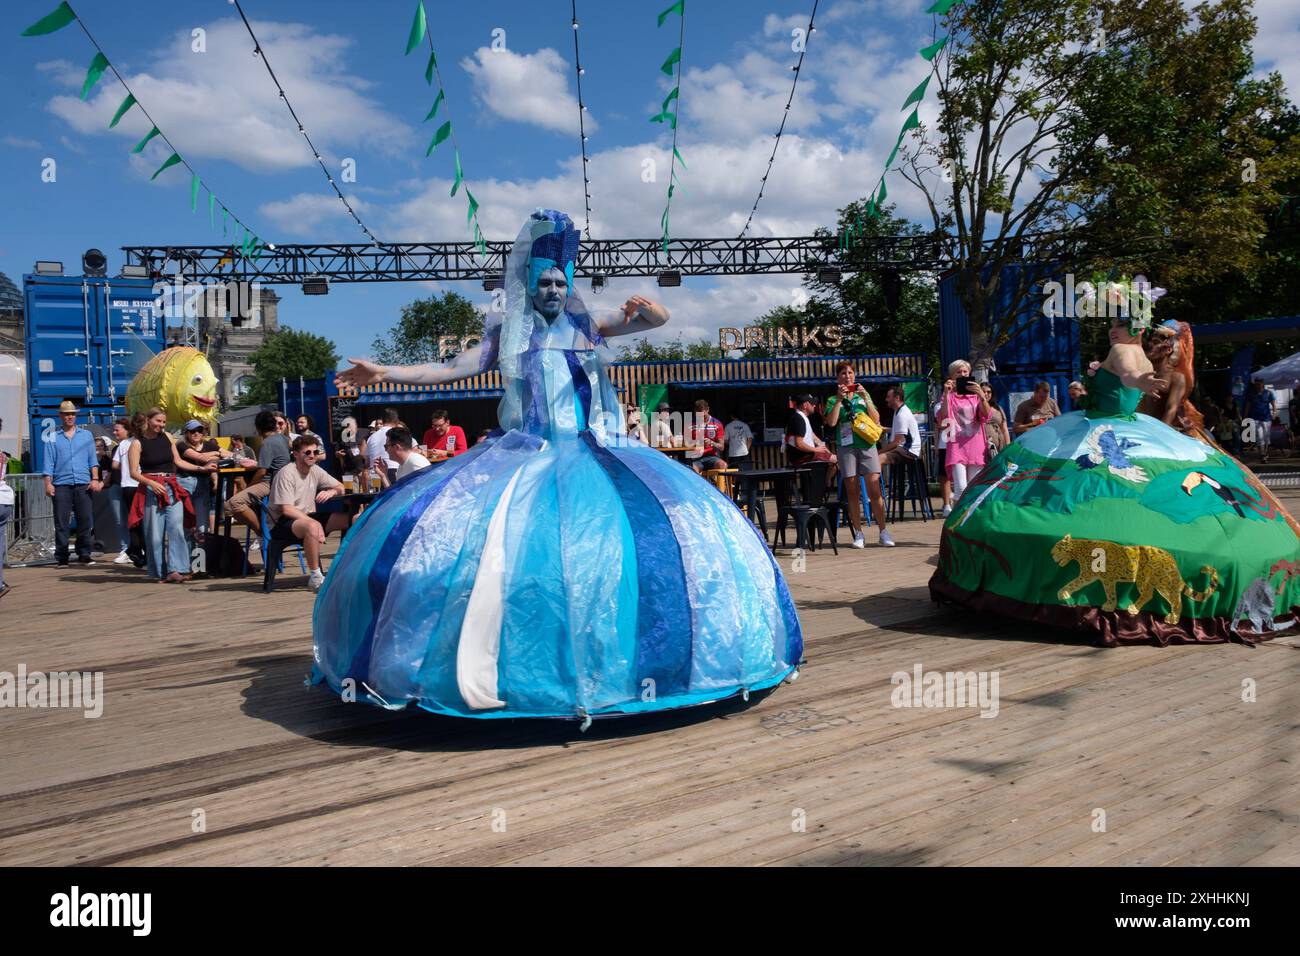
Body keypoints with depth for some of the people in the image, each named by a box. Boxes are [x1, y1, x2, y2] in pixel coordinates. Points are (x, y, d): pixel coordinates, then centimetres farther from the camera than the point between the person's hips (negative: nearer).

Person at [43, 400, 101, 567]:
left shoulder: (86, 435, 13)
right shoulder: (53, 438, 10)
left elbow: (92, 460, 10)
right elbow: (49, 463, 5)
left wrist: (95, 479, 0)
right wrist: (48, 484, -4)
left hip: (83, 484, 1)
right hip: (61, 485, -1)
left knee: (86, 520, 0)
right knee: (62, 523, -1)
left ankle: (84, 554, 9)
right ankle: (62, 557, 3)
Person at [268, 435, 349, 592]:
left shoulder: (315, 471, 6)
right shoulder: (286, 474, -15)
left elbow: (341, 487, 14)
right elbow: (287, 510, -22)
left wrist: (331, 492, -11)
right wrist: (314, 522, -32)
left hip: (307, 517, 7)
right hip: (283, 523, -7)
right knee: (313, 526, -41)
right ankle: (315, 577, -28)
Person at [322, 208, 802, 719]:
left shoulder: (585, 326, 10)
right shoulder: (507, 334, 11)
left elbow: (658, 318, 7)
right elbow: (452, 369, 9)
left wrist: (641, 308, -16)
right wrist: (387, 372, 4)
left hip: (588, 452, 0)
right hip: (522, 454, 0)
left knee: (665, 524, -16)